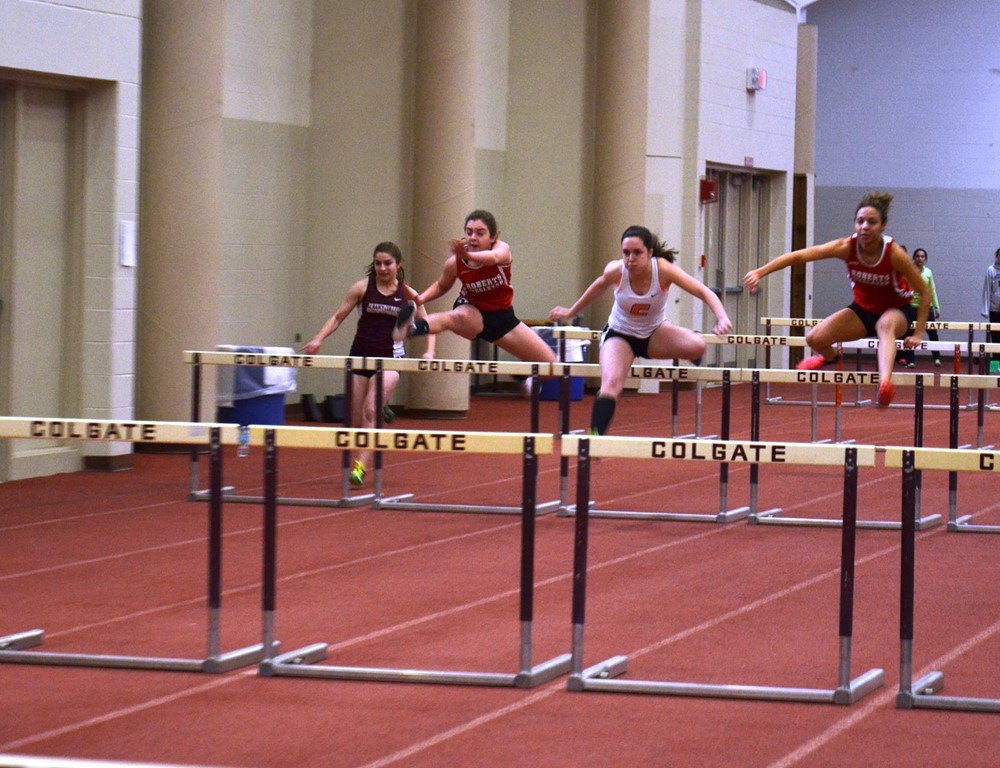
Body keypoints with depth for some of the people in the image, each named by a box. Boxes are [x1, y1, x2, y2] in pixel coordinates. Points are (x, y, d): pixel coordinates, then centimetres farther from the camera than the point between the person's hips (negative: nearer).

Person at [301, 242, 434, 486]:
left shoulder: (407, 294, 2)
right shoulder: (362, 288, 1)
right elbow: (338, 317, 2)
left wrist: (429, 351, -9)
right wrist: (318, 339, -12)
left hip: (390, 358, -2)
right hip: (360, 356, 2)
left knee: (371, 411, -19)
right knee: (355, 418, 5)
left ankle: (361, 467, -25)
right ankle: (352, 463, 22)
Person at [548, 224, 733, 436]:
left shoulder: (663, 270, -26)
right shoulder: (615, 272, -23)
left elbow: (703, 292, -28)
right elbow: (598, 288, 1)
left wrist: (722, 318, -46)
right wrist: (570, 312, 15)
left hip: (655, 334, 1)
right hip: (620, 334, -1)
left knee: (697, 345, -26)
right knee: (611, 383, -29)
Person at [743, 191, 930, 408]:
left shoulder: (894, 254, -28)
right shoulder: (847, 248, -23)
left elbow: (924, 293, -17)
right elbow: (799, 256, -29)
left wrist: (917, 334, -19)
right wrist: (761, 272, -38)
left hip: (896, 310, -4)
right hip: (863, 309, 4)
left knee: (886, 325, -40)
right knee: (815, 338, -12)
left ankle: (885, 381, -64)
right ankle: (830, 356, 27)